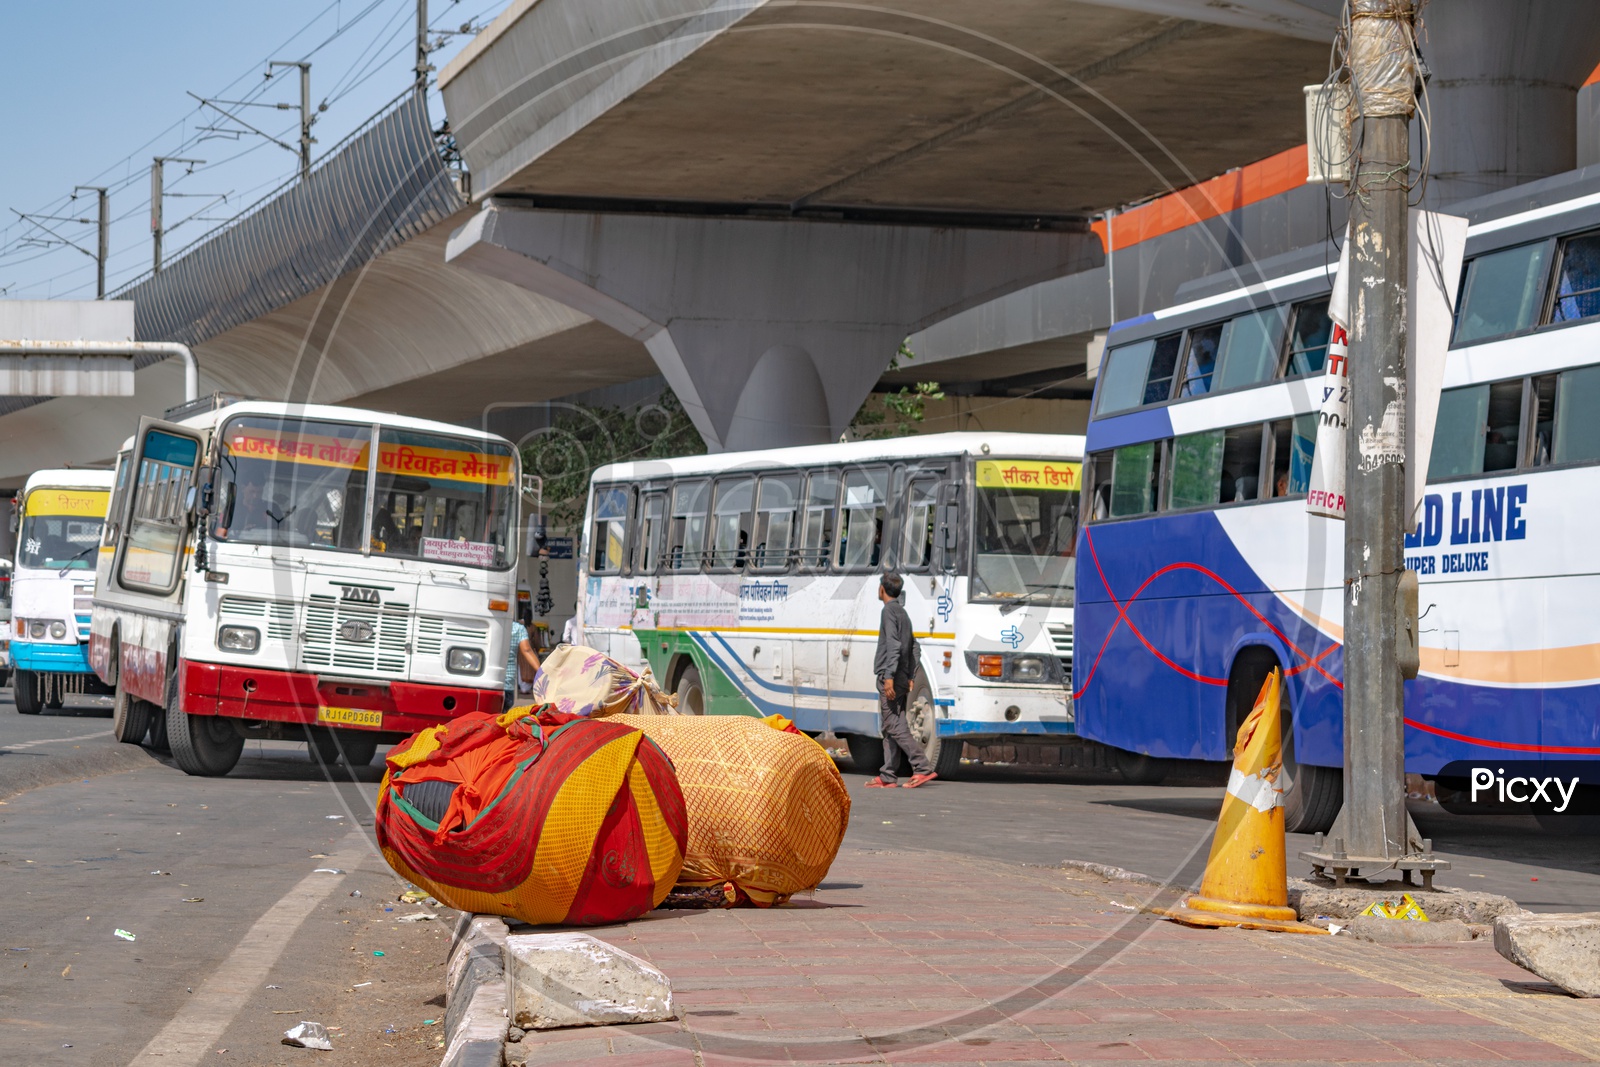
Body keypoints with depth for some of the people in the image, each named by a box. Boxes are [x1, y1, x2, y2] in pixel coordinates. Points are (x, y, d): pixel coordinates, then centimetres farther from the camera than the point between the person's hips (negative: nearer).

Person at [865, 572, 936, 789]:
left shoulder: (889, 611, -9)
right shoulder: (902, 613, 19)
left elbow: (893, 646, -19)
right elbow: (913, 646, 20)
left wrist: (889, 676, -23)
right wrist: (910, 677, 19)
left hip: (890, 678, -9)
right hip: (901, 679, 9)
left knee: (894, 726, -12)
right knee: (889, 728, 9)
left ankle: (923, 767, -19)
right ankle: (887, 777, 9)